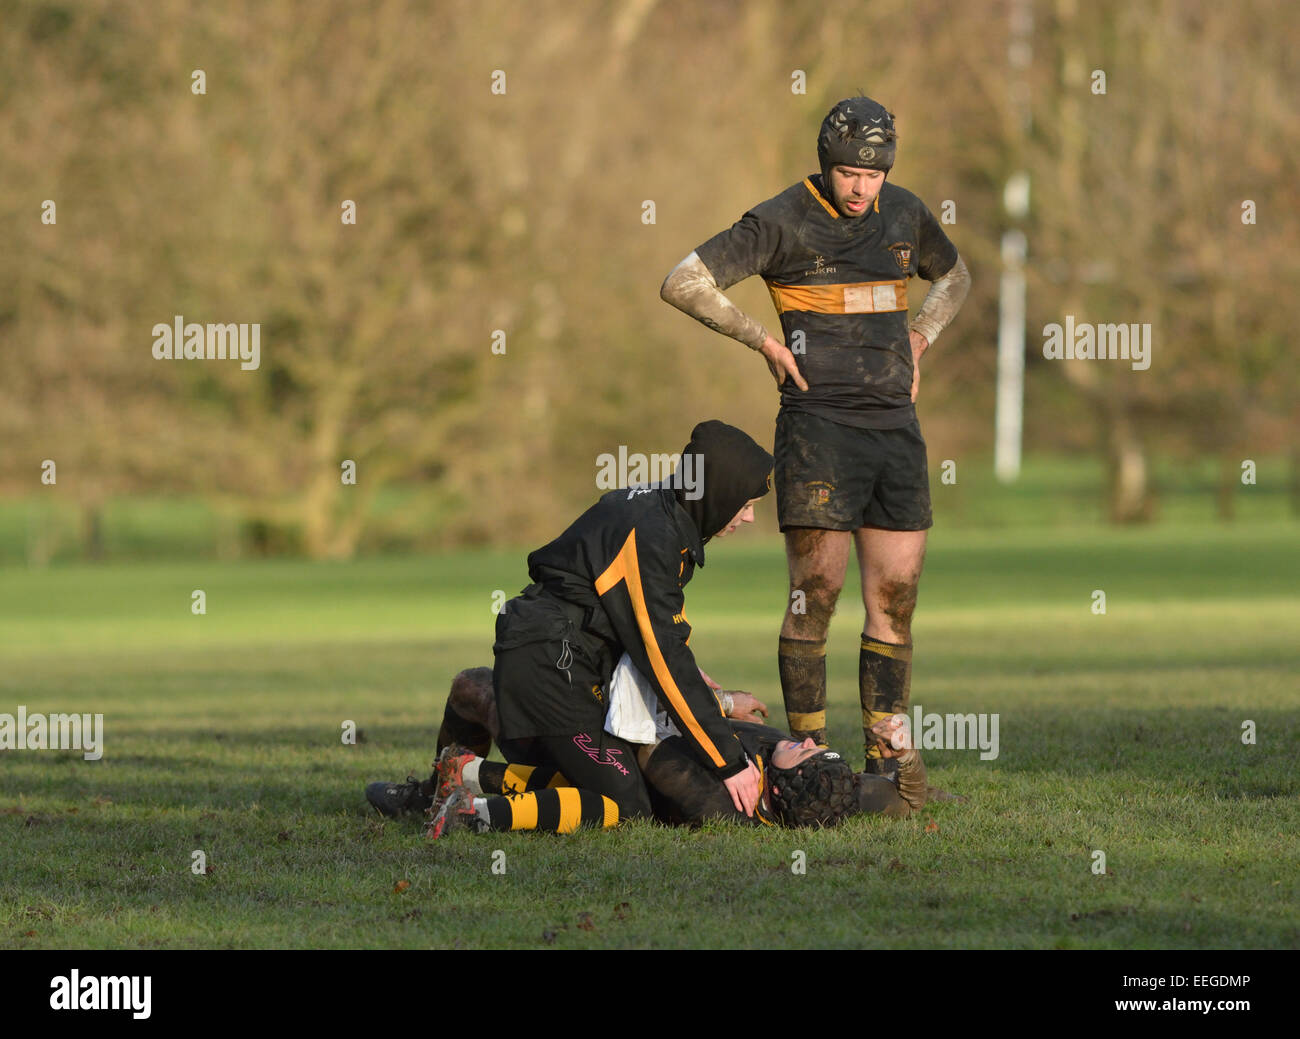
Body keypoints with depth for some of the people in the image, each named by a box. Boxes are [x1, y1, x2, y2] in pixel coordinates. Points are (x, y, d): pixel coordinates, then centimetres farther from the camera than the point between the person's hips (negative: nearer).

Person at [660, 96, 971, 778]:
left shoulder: (904, 214, 11)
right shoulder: (782, 220, -5)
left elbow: (953, 277, 32)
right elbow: (682, 283, -6)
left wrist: (918, 339, 14)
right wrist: (766, 342, -6)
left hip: (895, 426, 5)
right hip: (819, 424, -5)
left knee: (896, 595, 3)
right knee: (816, 590, -7)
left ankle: (885, 763, 7)